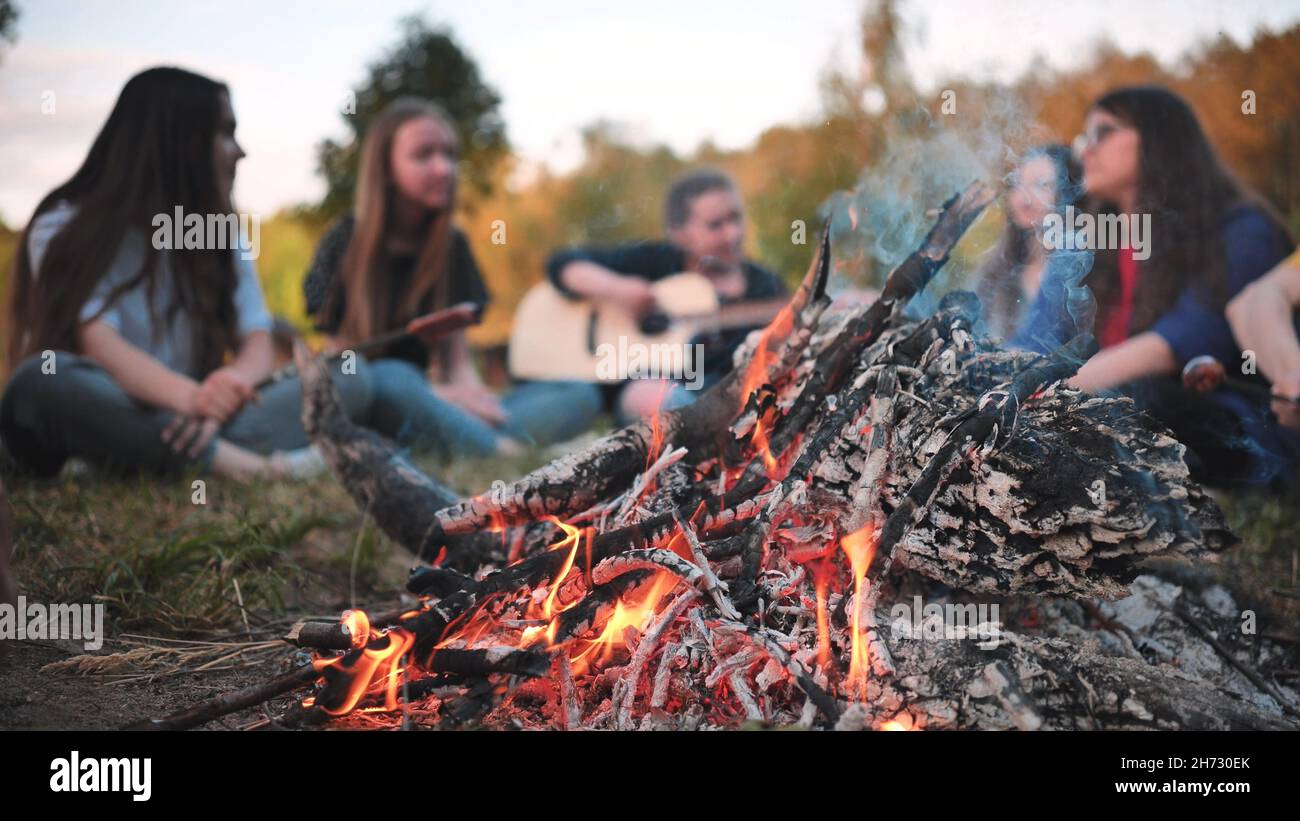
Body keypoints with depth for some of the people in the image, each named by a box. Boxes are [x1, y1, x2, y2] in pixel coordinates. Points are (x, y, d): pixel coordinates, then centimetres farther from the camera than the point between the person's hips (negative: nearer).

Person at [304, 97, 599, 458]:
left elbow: (459, 357, 8)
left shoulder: (451, 245, 11)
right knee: (391, 379, -40)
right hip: (365, 412, -5)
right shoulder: (345, 243, -2)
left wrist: (468, 390, -16)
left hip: (433, 407, 5)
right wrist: (433, 394, -17)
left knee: (581, 395, -14)